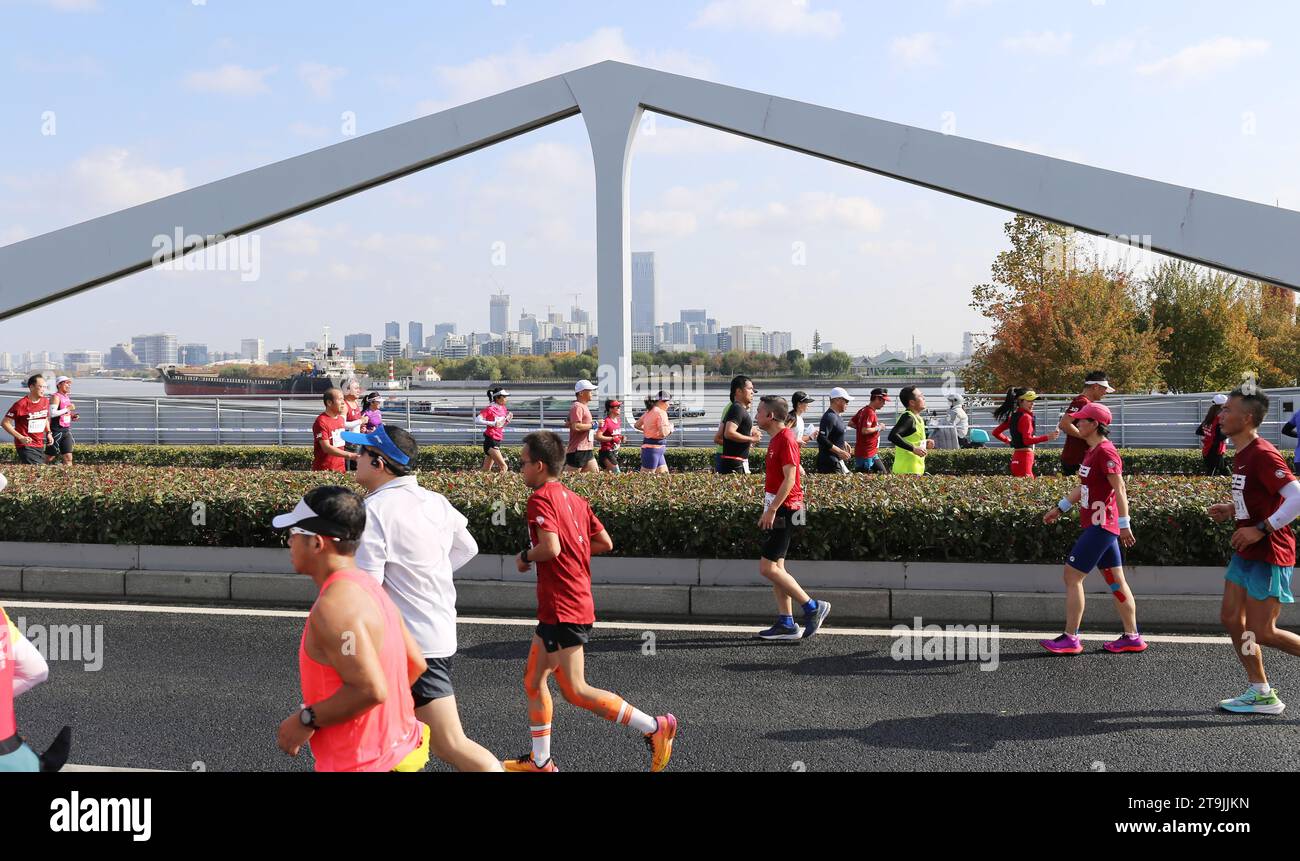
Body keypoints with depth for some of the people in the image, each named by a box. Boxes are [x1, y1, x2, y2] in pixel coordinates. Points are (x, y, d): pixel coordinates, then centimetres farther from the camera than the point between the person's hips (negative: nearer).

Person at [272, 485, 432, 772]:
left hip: (365, 764, -9)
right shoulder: (366, 587, 6)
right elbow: (415, 664, 11)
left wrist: (307, 720, -16)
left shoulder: (333, 605, -22)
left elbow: (371, 690, -29)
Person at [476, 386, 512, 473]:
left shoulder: (503, 408, 10)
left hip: (497, 442, 8)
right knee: (504, 467, -14)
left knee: (486, 470, 11)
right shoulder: (490, 409, -12)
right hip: (490, 441, -8)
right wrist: (492, 423, -26)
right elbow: (477, 420, -22)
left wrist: (508, 419, 3)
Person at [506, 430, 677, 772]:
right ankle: (540, 761, 23)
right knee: (533, 680, 16)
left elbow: (550, 548, -27)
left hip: (563, 611, -10)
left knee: (576, 691, -6)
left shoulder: (540, 498, -13)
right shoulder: (575, 499, 12)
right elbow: (605, 543, 13)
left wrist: (525, 557, -8)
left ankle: (654, 727, -3)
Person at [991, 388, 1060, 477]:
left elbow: (996, 432, 17)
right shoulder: (1026, 417, -11)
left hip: (1016, 457, 9)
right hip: (1024, 456, -9)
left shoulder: (1013, 416, 13)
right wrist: (1048, 437, -25)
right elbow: (1028, 440, -22)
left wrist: (1008, 440, 24)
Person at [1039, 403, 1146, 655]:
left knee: (1072, 575, -7)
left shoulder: (1105, 451, -16)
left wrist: (1124, 525, -22)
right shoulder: (1092, 450, 14)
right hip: (1102, 526, 10)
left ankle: (1070, 639, -2)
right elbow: (1084, 486, 24)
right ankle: (1132, 637, 18)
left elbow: (1119, 489, -20)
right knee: (1115, 580, 12)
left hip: (1100, 526, -10)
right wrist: (1060, 508, 26)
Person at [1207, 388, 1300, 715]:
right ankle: (1261, 693, 18)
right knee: (1232, 619, 10)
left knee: (1262, 632, -5)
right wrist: (1231, 509, 7)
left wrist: (1261, 529, -25)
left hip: (1269, 555, -10)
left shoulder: (1263, 455, -19)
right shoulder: (1242, 454, 11)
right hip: (1246, 553, 10)